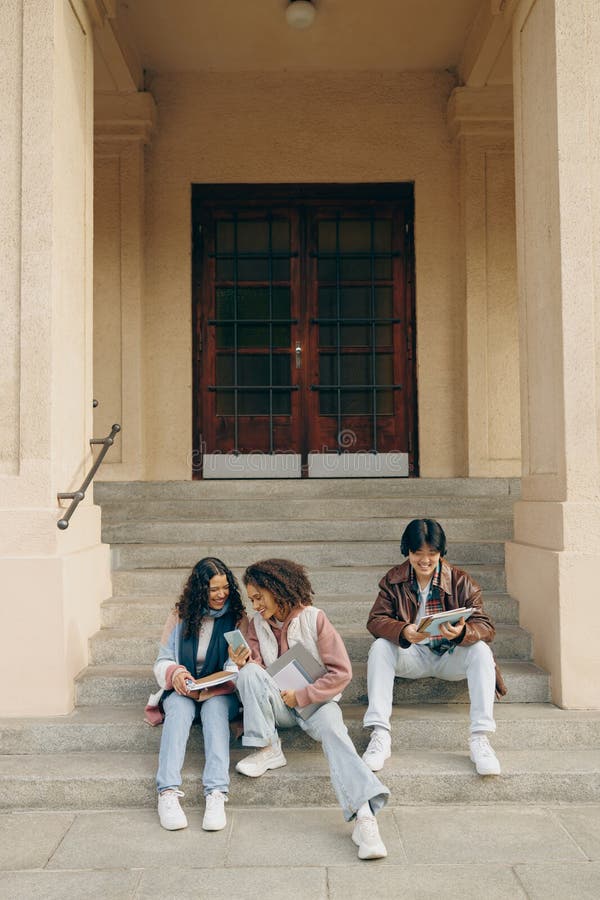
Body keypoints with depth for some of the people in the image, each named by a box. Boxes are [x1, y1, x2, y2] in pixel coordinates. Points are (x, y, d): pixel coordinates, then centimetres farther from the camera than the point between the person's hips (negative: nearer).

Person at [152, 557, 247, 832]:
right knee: (179, 707, -32)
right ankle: (168, 793, -45)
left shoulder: (237, 617, 4)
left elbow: (237, 664, -2)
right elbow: (162, 662, 5)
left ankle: (216, 794, -48)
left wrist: (237, 667, -27)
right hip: (182, 689, 1)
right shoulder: (180, 615, 6)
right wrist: (175, 673, -18)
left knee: (215, 708, -34)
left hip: (220, 692, -1)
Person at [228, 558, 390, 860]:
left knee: (331, 728, -35)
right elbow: (256, 669, -2)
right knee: (250, 672, -24)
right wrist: (244, 663, -25)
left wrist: (302, 697, -14)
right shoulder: (257, 624, 5)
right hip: (278, 706, 3)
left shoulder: (313, 619, -7)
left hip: (315, 700, -3)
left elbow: (341, 672, -9)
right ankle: (268, 750, -18)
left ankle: (365, 815, -47)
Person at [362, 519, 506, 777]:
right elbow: (375, 620, -12)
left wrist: (462, 632, -40)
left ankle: (479, 739, -30)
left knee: (481, 651, -28)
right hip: (411, 656, 1)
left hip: (450, 658, -1)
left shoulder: (461, 582, -7)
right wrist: (404, 632, -35)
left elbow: (485, 627, -15)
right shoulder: (393, 580, -3)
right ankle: (380, 735, -30)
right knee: (379, 647, -26)